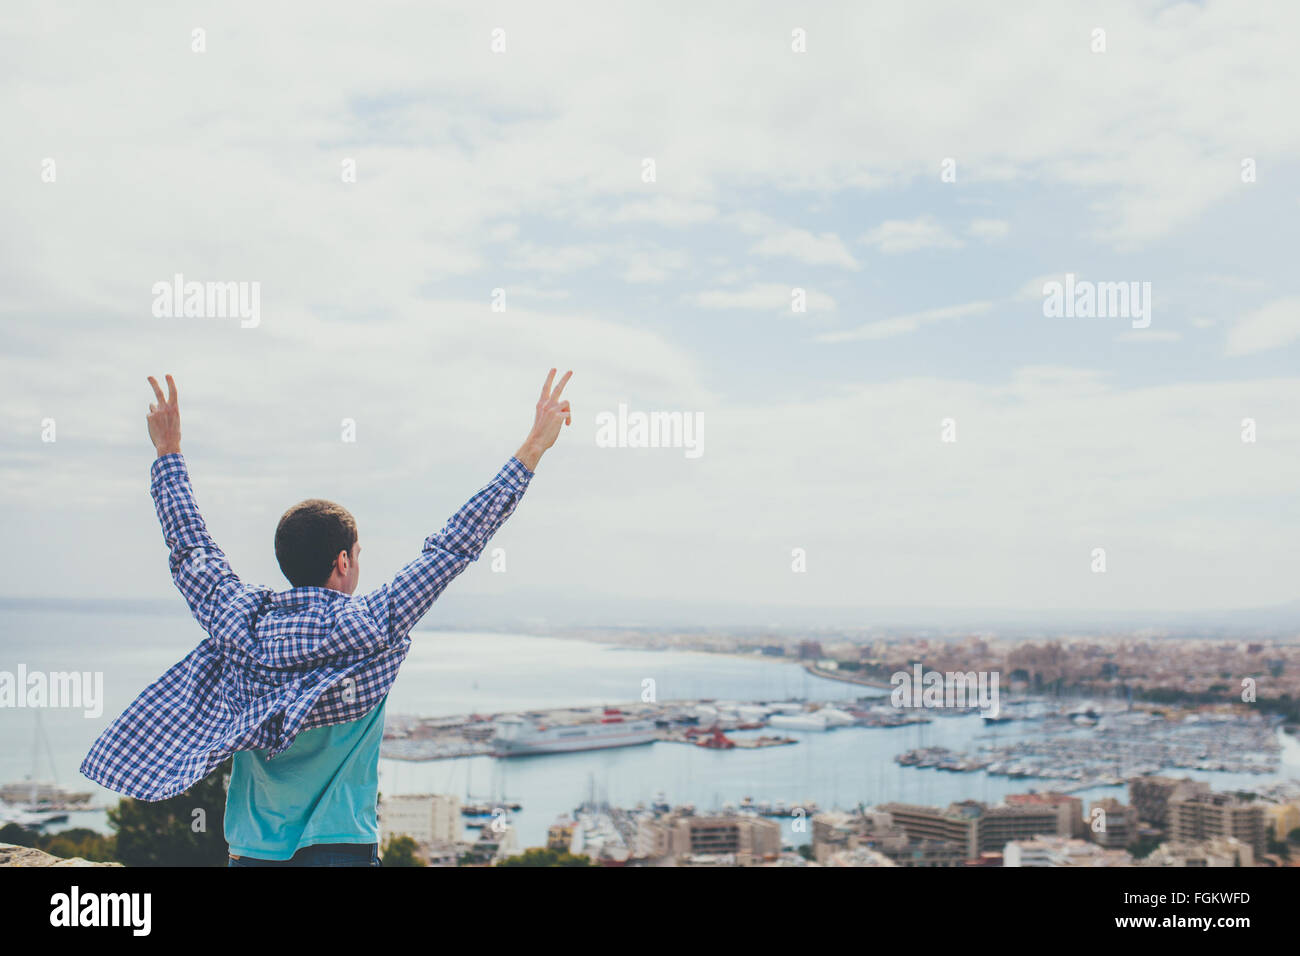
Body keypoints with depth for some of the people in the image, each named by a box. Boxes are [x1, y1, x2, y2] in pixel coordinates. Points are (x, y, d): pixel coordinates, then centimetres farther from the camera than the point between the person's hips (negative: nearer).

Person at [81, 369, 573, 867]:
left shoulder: (240, 623, -1)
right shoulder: (367, 628, -11)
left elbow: (190, 546, 15)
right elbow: (455, 545, -8)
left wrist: (168, 452, 29)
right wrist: (532, 449, -3)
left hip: (251, 854, 4)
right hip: (339, 848, -4)